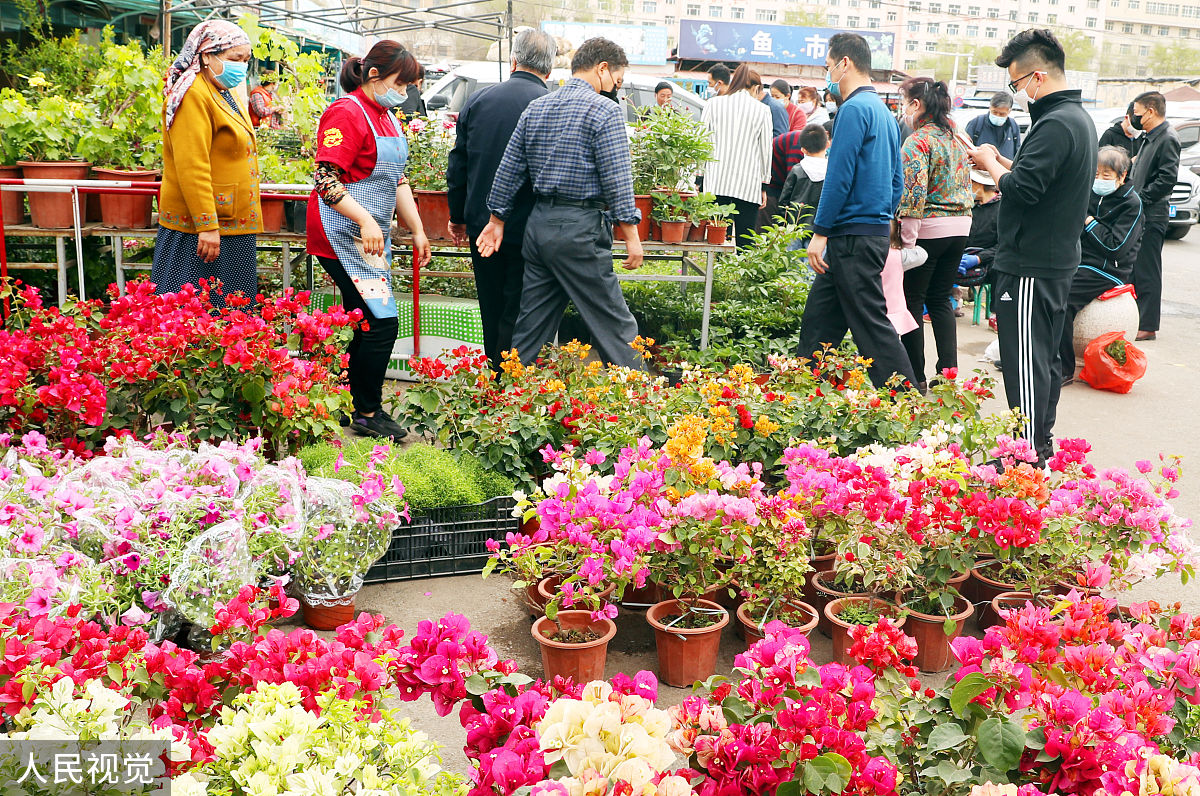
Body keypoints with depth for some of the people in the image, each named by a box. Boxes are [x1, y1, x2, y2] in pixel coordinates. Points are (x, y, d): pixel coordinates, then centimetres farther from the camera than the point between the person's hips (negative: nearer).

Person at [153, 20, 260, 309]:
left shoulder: (224, 95, 18)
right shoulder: (193, 95, -13)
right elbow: (191, 168, -21)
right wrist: (207, 226, -25)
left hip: (232, 229, 10)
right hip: (199, 231, -10)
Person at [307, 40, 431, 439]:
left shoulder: (386, 116, 17)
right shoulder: (346, 113, -13)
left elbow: (397, 179, 23)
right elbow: (326, 180, -20)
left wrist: (417, 230, 19)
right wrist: (365, 220, -27)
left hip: (373, 236, 10)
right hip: (344, 235, -10)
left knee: (365, 323, 11)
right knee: (382, 321, -11)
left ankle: (359, 408, 19)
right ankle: (367, 414, 0)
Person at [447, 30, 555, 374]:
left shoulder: (477, 100, 2)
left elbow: (457, 165, 7)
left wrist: (458, 216, 16)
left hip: (482, 224, 4)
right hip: (527, 228, -4)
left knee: (491, 309, 17)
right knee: (517, 313, 5)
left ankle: (493, 377, 29)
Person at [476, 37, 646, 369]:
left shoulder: (536, 108, 13)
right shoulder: (604, 110, -8)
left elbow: (509, 168, 13)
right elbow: (616, 178, -12)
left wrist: (498, 219, 18)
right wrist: (631, 235, -9)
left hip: (538, 224, 7)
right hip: (580, 229, -7)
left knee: (532, 323, 13)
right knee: (614, 323, -1)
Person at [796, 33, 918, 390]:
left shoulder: (854, 109, -12)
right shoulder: (884, 111, 17)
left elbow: (839, 176, -18)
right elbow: (896, 181, 20)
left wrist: (820, 232, -15)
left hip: (854, 237, -10)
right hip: (876, 231, 10)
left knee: (871, 326, -6)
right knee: (818, 320, 15)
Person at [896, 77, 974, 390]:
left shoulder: (917, 142, -13)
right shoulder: (955, 138, 12)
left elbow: (913, 195, -20)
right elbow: (966, 185, 18)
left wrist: (907, 240, -18)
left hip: (928, 228, -8)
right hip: (960, 227, 8)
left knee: (912, 300, 3)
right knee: (940, 300, 15)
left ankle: (915, 377, 7)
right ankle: (949, 370, 14)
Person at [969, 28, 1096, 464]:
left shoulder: (1055, 124, -19)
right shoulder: (1080, 118, 14)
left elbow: (1022, 188, -26)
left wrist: (990, 164, -9)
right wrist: (1002, 162, 7)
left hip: (1030, 266, -11)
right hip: (1058, 260, 11)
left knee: (1026, 364, -4)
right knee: (1045, 355, 17)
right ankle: (1043, 442, 28)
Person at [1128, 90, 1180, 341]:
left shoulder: (1168, 139, -12)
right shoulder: (1149, 137, 18)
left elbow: (1168, 178, -20)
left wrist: (1141, 197, -17)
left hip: (1152, 216, -10)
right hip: (1138, 214, 10)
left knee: (1147, 272, -7)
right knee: (1135, 270, 14)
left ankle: (1148, 326, -3)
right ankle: (1135, 318, 23)